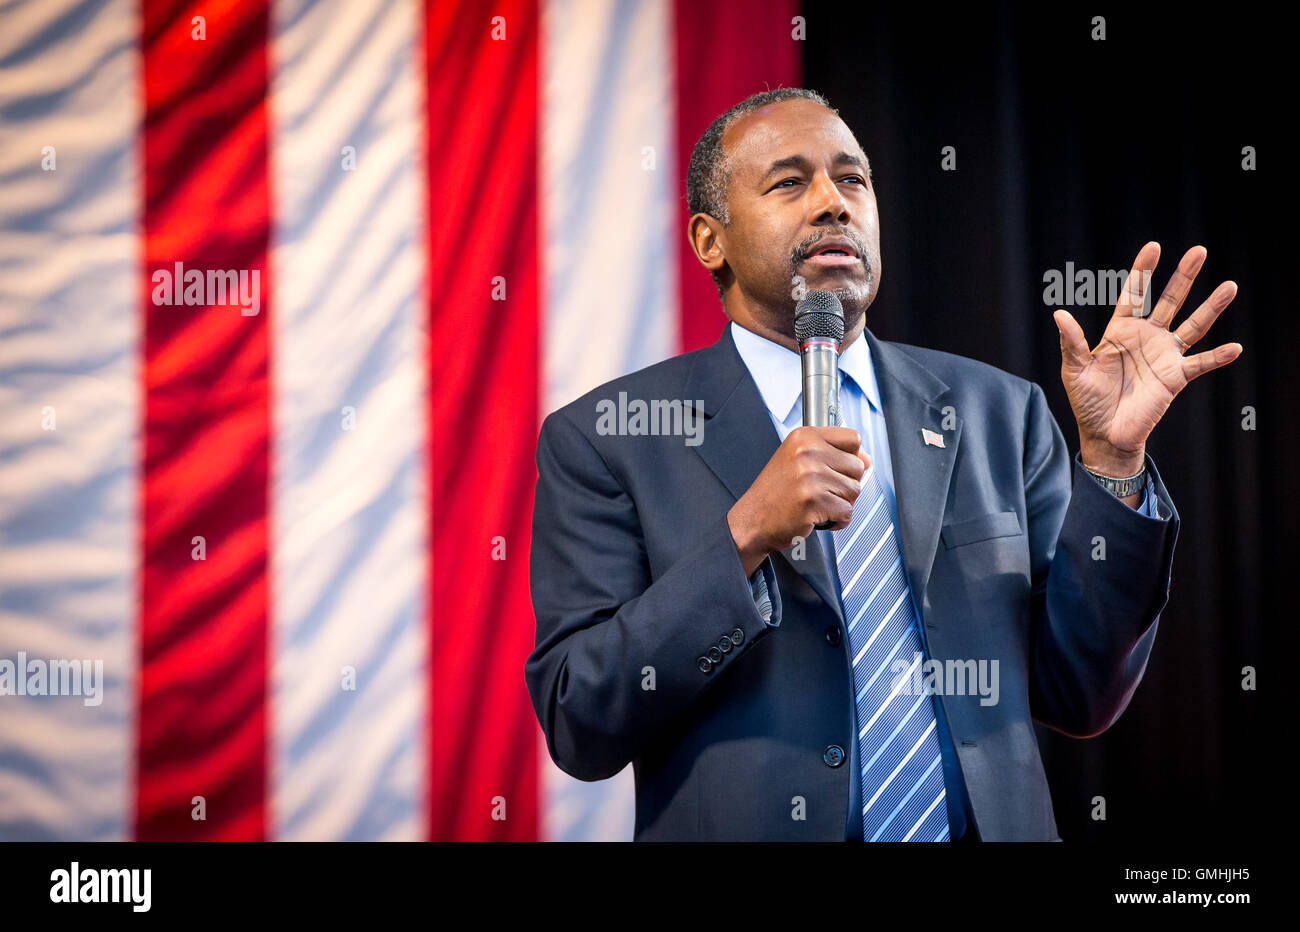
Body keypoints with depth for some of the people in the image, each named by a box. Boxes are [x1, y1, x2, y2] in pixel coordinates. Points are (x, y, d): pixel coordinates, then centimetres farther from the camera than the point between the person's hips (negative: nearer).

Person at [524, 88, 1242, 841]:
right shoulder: (602, 440, -7)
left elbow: (1080, 699, -2)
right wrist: (745, 536, -23)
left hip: (987, 824, 3)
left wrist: (1112, 457, -12)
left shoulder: (998, 413, 1)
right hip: (744, 830, -2)